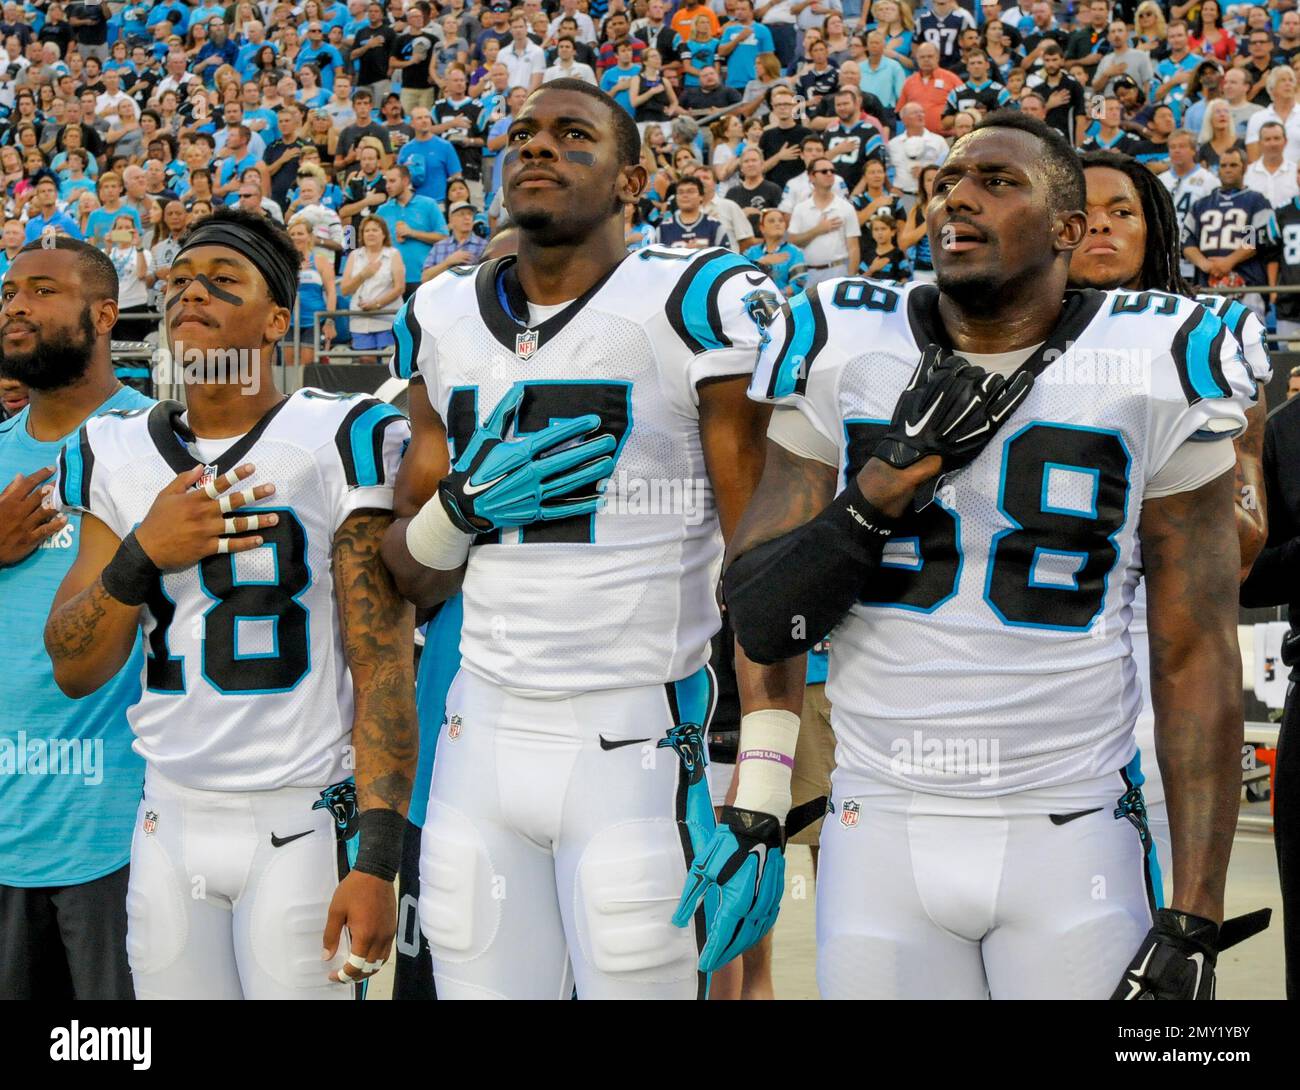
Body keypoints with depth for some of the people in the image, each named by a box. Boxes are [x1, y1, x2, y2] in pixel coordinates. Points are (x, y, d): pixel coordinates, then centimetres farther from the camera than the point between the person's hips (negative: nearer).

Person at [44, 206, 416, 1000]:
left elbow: (383, 672, -10)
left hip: (302, 821, -4)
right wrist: (143, 554, -12)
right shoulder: (117, 458, 8)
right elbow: (74, 670, 6)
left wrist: (377, 861, -16)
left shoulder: (342, 445, -7)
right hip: (172, 819, 5)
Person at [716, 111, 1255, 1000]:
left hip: (1071, 840, -1)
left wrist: (1194, 918, -7)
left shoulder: (1154, 372, -2)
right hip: (882, 838, 2)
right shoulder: (843, 357, 3)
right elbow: (761, 625, 1)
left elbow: (1197, 658, -2)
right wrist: (891, 478, -14)